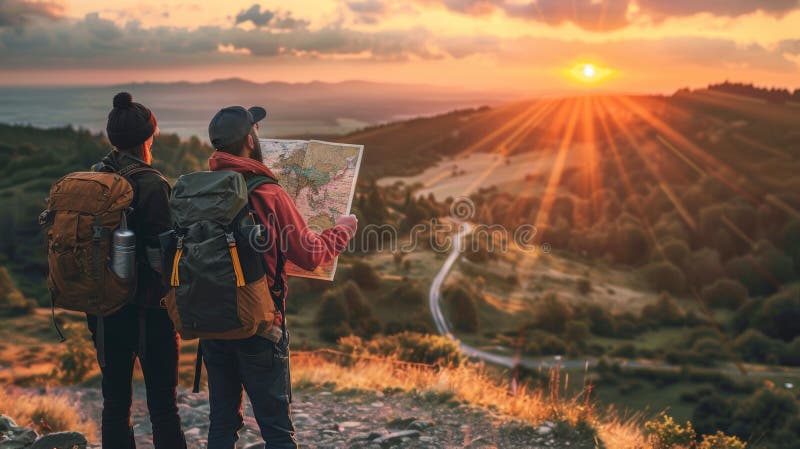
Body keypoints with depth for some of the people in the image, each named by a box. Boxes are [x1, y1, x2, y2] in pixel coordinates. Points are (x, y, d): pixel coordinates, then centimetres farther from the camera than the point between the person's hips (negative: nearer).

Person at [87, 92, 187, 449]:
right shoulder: (152, 184, -14)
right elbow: (162, 254, -17)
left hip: (103, 306, 6)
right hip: (147, 308, -6)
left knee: (115, 401, 14)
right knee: (163, 405, 3)